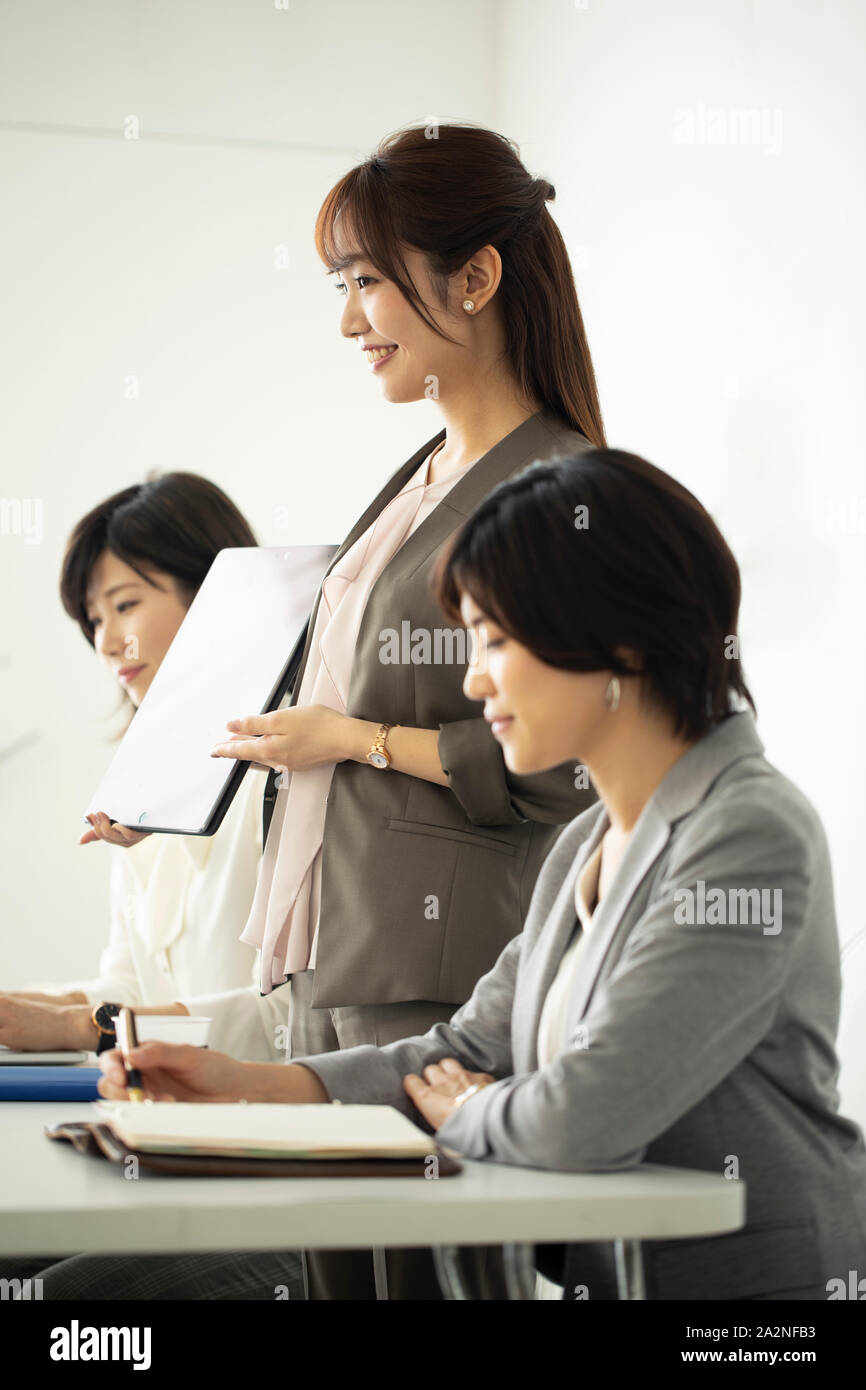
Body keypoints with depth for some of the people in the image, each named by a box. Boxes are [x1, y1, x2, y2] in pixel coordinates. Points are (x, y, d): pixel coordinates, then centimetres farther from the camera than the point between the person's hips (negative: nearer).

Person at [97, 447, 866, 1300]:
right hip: (604, 1276, 8)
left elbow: (583, 1119, -22)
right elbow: (473, 1052, 14)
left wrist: (460, 1114, -1)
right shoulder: (586, 846, 14)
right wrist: (243, 1085, 5)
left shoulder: (751, 837, -17)